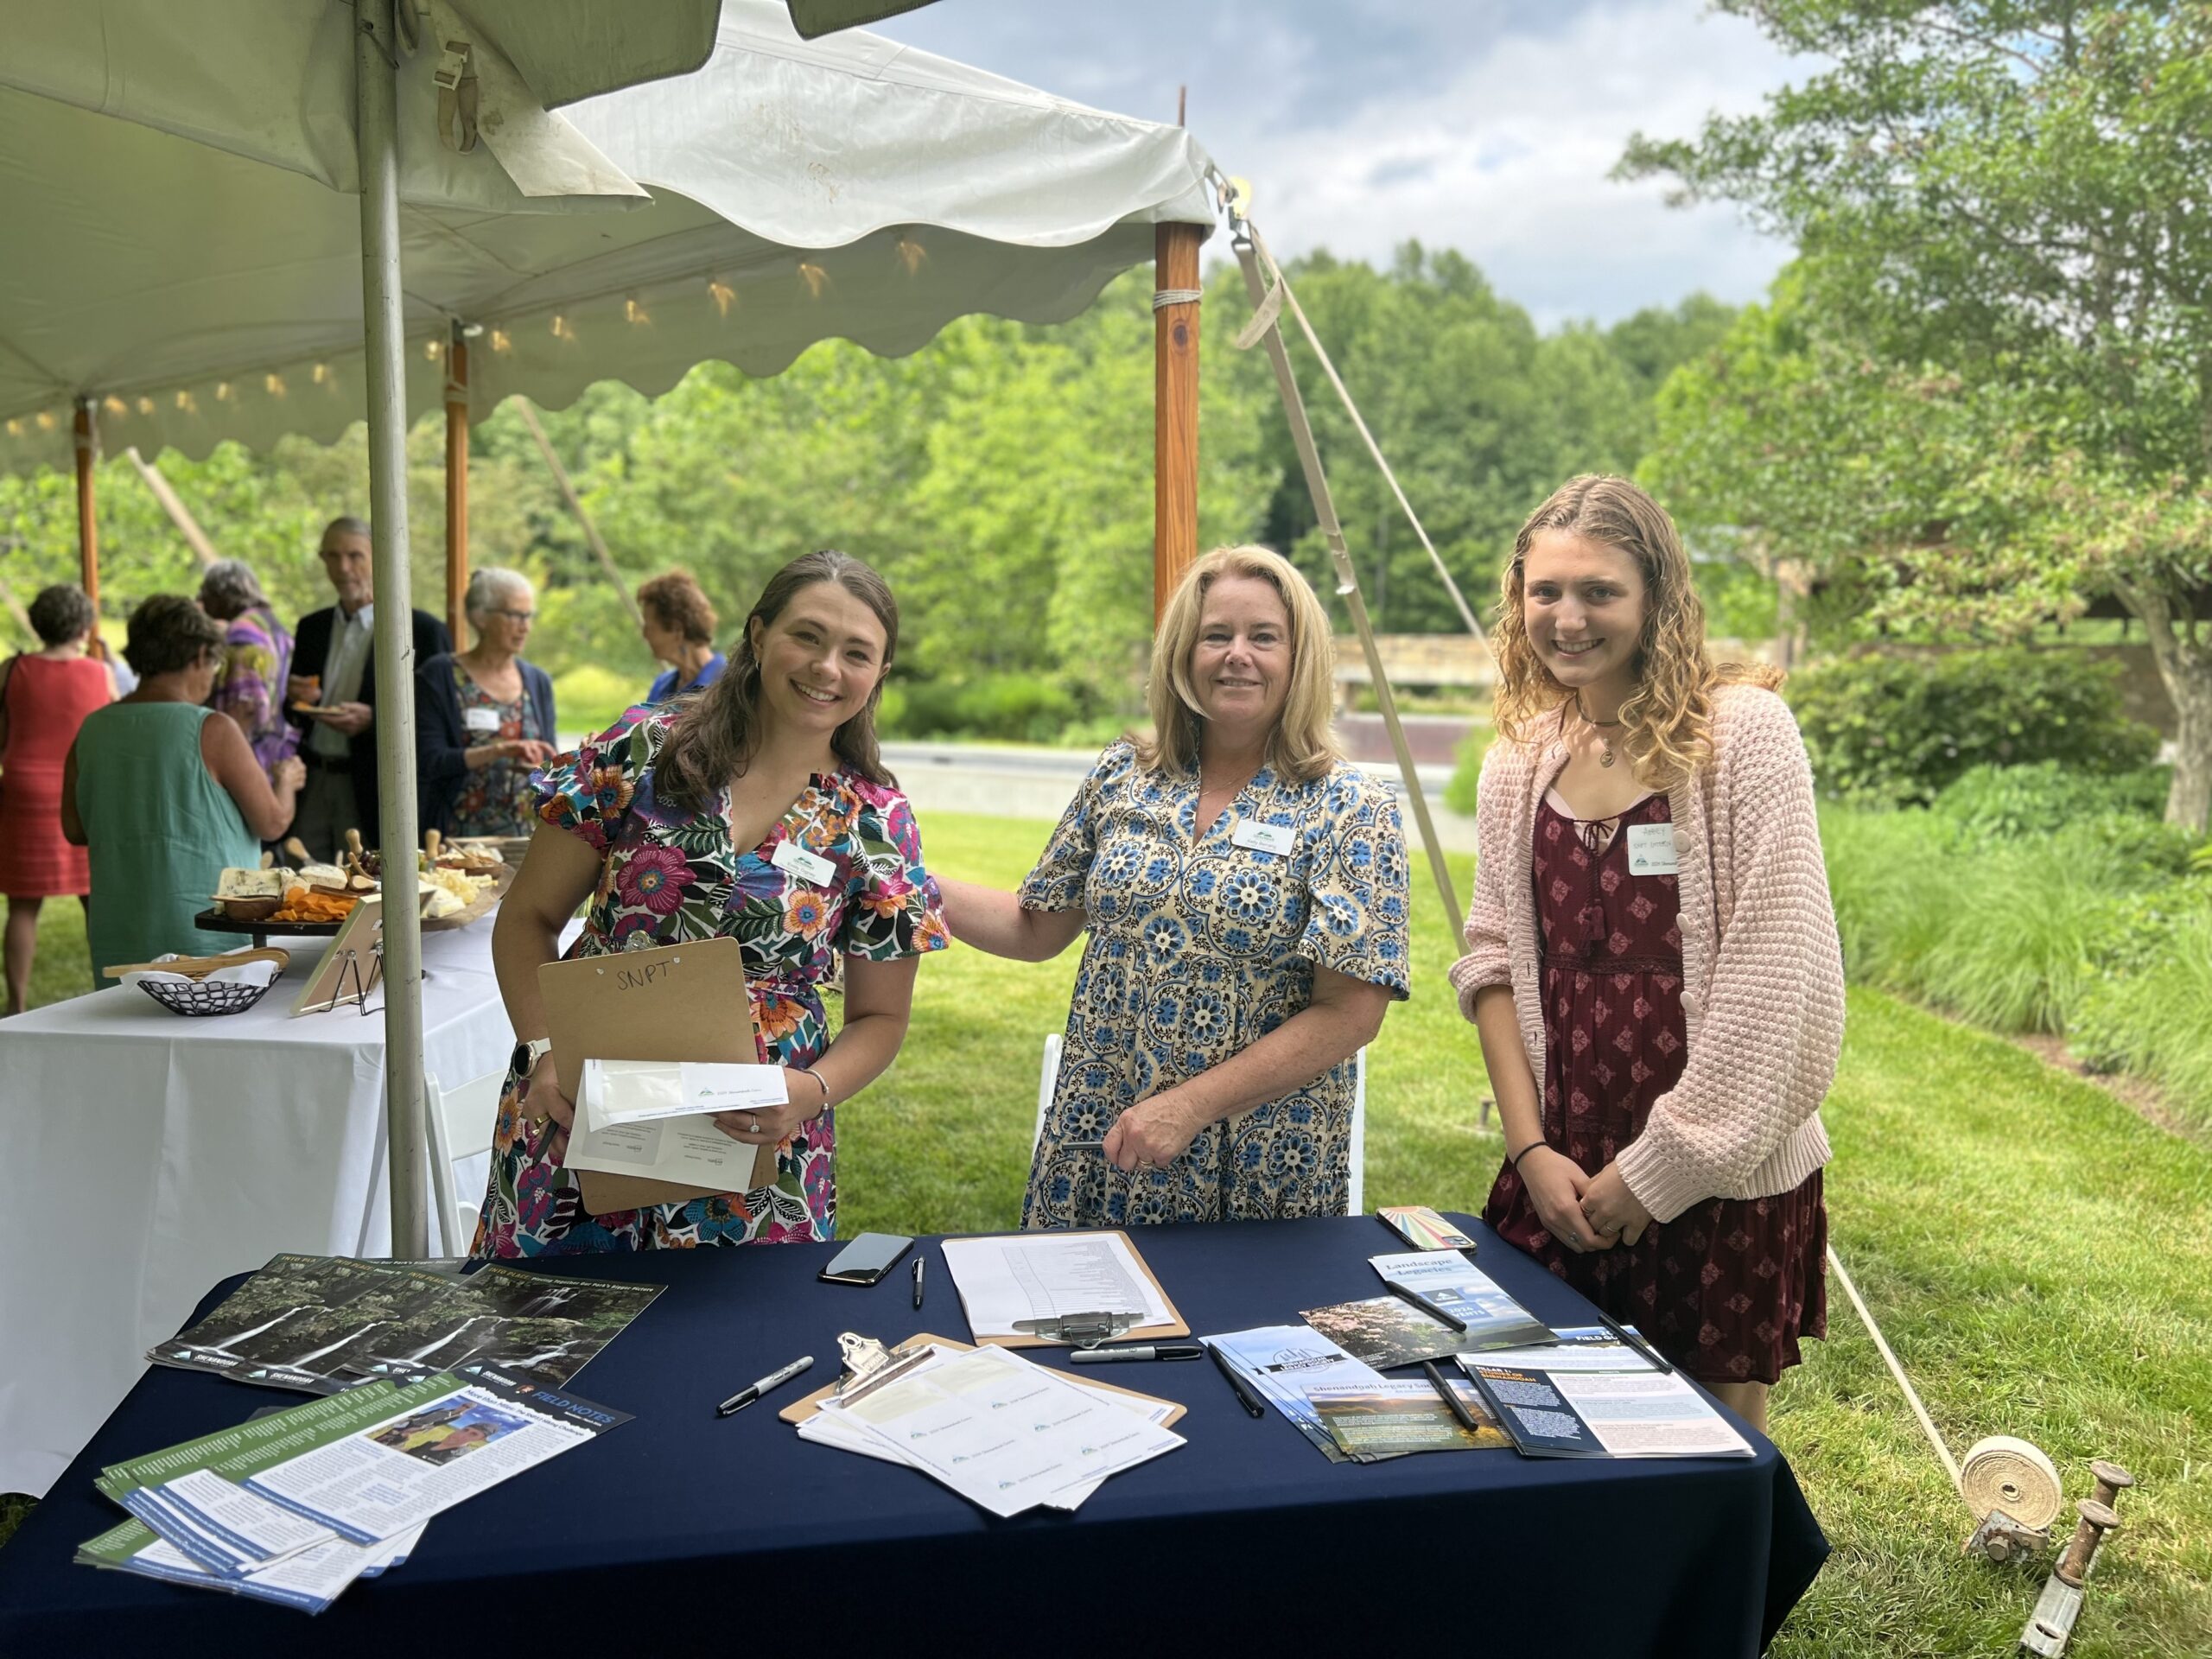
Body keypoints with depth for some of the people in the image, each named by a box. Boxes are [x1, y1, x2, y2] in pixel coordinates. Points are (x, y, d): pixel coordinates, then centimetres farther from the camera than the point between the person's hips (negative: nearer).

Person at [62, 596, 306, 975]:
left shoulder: (92, 730, 3)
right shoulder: (212, 731, -12)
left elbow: (75, 829, 11)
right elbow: (273, 822, -6)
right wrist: (286, 779, 13)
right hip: (205, 929, -5)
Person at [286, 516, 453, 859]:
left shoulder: (423, 630, -3)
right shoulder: (311, 627, 15)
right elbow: (294, 716, 21)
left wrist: (372, 720, -20)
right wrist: (297, 701, -2)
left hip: (374, 792, -5)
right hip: (310, 789, 5)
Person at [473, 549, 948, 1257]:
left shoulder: (878, 823, 0)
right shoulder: (642, 749, -3)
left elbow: (880, 1016, 6)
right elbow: (527, 917, 3)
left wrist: (813, 1092, -13)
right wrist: (543, 1052, -12)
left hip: (756, 1144, 0)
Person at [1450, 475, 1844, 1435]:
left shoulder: (1742, 731, -10)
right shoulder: (1520, 755, 5)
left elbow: (1776, 977, -14)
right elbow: (1492, 959, 6)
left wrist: (1661, 1168, -12)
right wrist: (1531, 1149, -3)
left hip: (1717, 1174, -4)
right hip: (1562, 1174, 4)